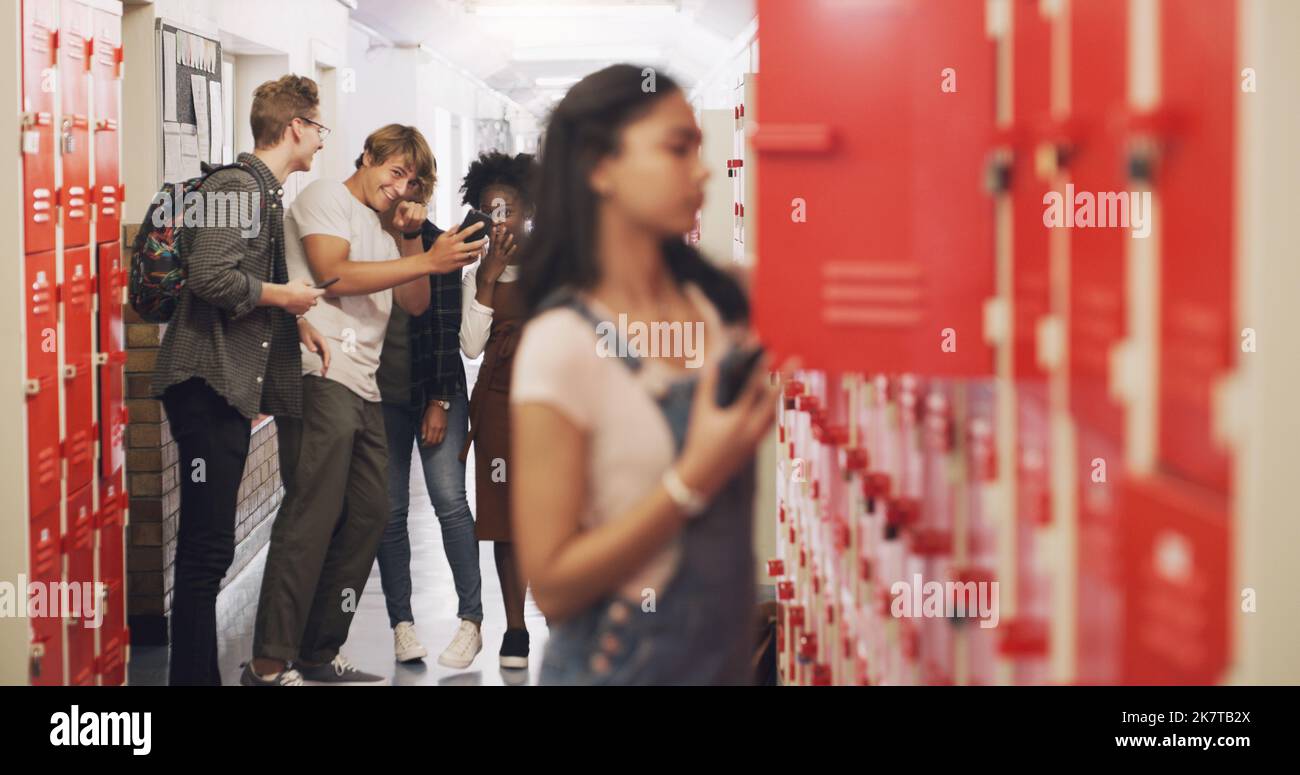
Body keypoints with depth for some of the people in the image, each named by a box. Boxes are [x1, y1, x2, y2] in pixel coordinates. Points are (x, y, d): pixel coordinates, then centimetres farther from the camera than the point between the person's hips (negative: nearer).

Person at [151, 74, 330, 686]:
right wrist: (283, 296, -10)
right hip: (207, 383, -10)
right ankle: (193, 674, -5)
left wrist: (295, 321, 12)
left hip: (235, 387, 10)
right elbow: (211, 277, -23)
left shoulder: (266, 193, 20)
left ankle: (198, 672, 18)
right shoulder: (236, 186, -12)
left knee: (210, 547, 12)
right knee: (207, 549, -9)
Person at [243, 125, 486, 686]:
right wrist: (428, 261, -17)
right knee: (312, 518, -15)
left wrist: (411, 239, 10)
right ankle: (270, 665, -15)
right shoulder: (325, 200, 1)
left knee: (367, 517, 7)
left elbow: (414, 304, 23)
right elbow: (333, 276, -15)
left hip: (362, 388, 9)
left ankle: (319, 654, 14)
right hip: (319, 378, -9)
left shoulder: (381, 230, 28)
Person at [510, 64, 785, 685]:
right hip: (622, 665, -5)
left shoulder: (715, 303, -3)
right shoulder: (562, 346, -19)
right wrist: (695, 479, -24)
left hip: (730, 657, 5)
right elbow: (552, 586, -19)